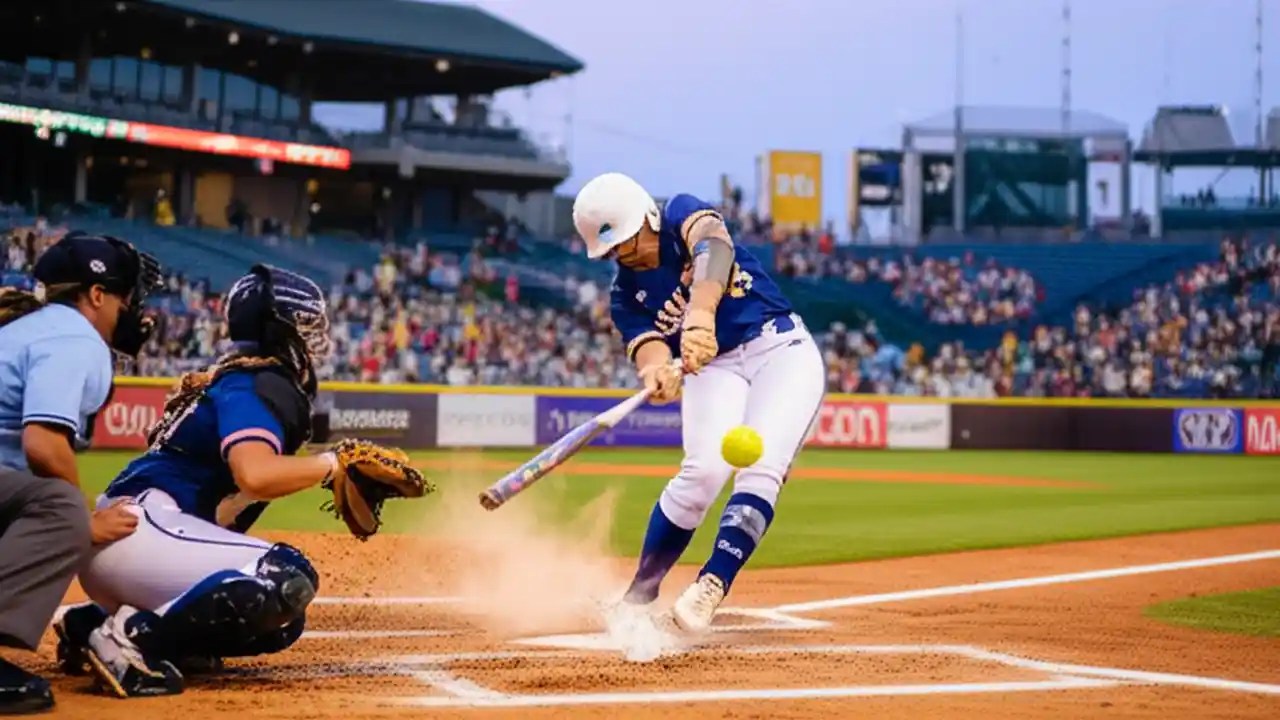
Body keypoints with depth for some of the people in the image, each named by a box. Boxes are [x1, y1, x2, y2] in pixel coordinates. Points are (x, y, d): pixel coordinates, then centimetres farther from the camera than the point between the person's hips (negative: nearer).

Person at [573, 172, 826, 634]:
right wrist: (658, 376, -40)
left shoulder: (682, 216, -7)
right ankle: (637, 597, -11)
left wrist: (701, 312, -51)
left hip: (783, 349, -2)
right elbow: (651, 355, -14)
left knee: (761, 470, -23)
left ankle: (710, 588, -23)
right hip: (713, 367, 2)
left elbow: (714, 249, -31)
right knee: (705, 468, -22)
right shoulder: (627, 293, 2)